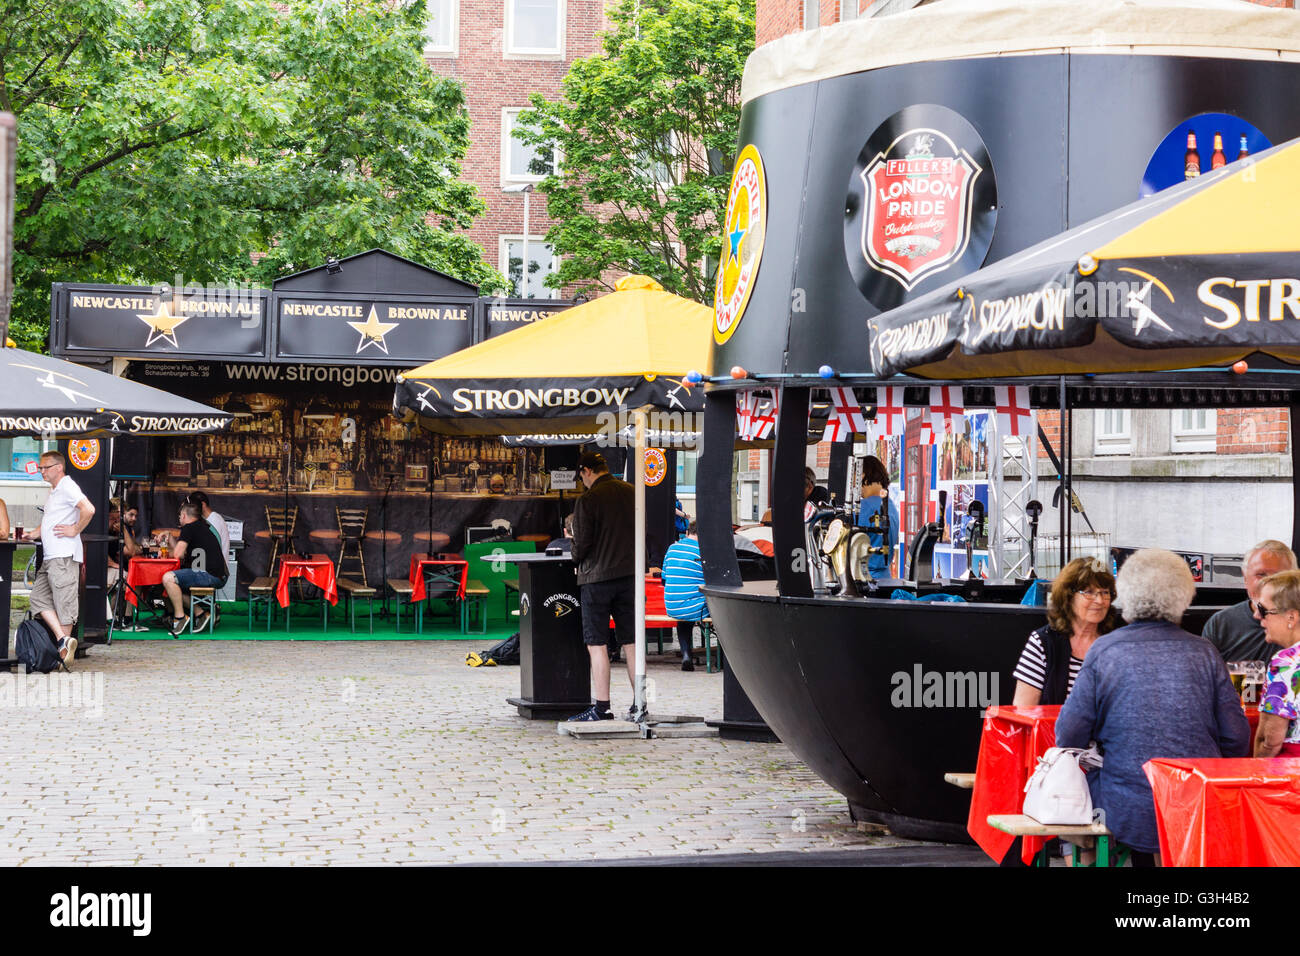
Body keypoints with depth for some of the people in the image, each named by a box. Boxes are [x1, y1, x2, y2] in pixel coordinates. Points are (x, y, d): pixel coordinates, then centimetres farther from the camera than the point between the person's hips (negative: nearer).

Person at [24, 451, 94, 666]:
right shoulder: (53, 491, 21)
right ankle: (63, 640, -4)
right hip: (50, 557, 10)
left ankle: (64, 644, -5)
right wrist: (35, 533, 19)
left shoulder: (67, 487, -10)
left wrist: (75, 530, -17)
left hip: (64, 556, -10)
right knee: (39, 598, 3)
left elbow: (88, 510, -25)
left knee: (64, 602, -7)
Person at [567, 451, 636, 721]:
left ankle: (602, 708, -2)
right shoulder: (631, 493, 6)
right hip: (629, 575, 6)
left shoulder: (588, 500, -11)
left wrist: (576, 558, 8)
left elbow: (581, 543, -12)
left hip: (597, 577, -5)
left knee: (597, 645, -1)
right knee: (631, 642, 9)